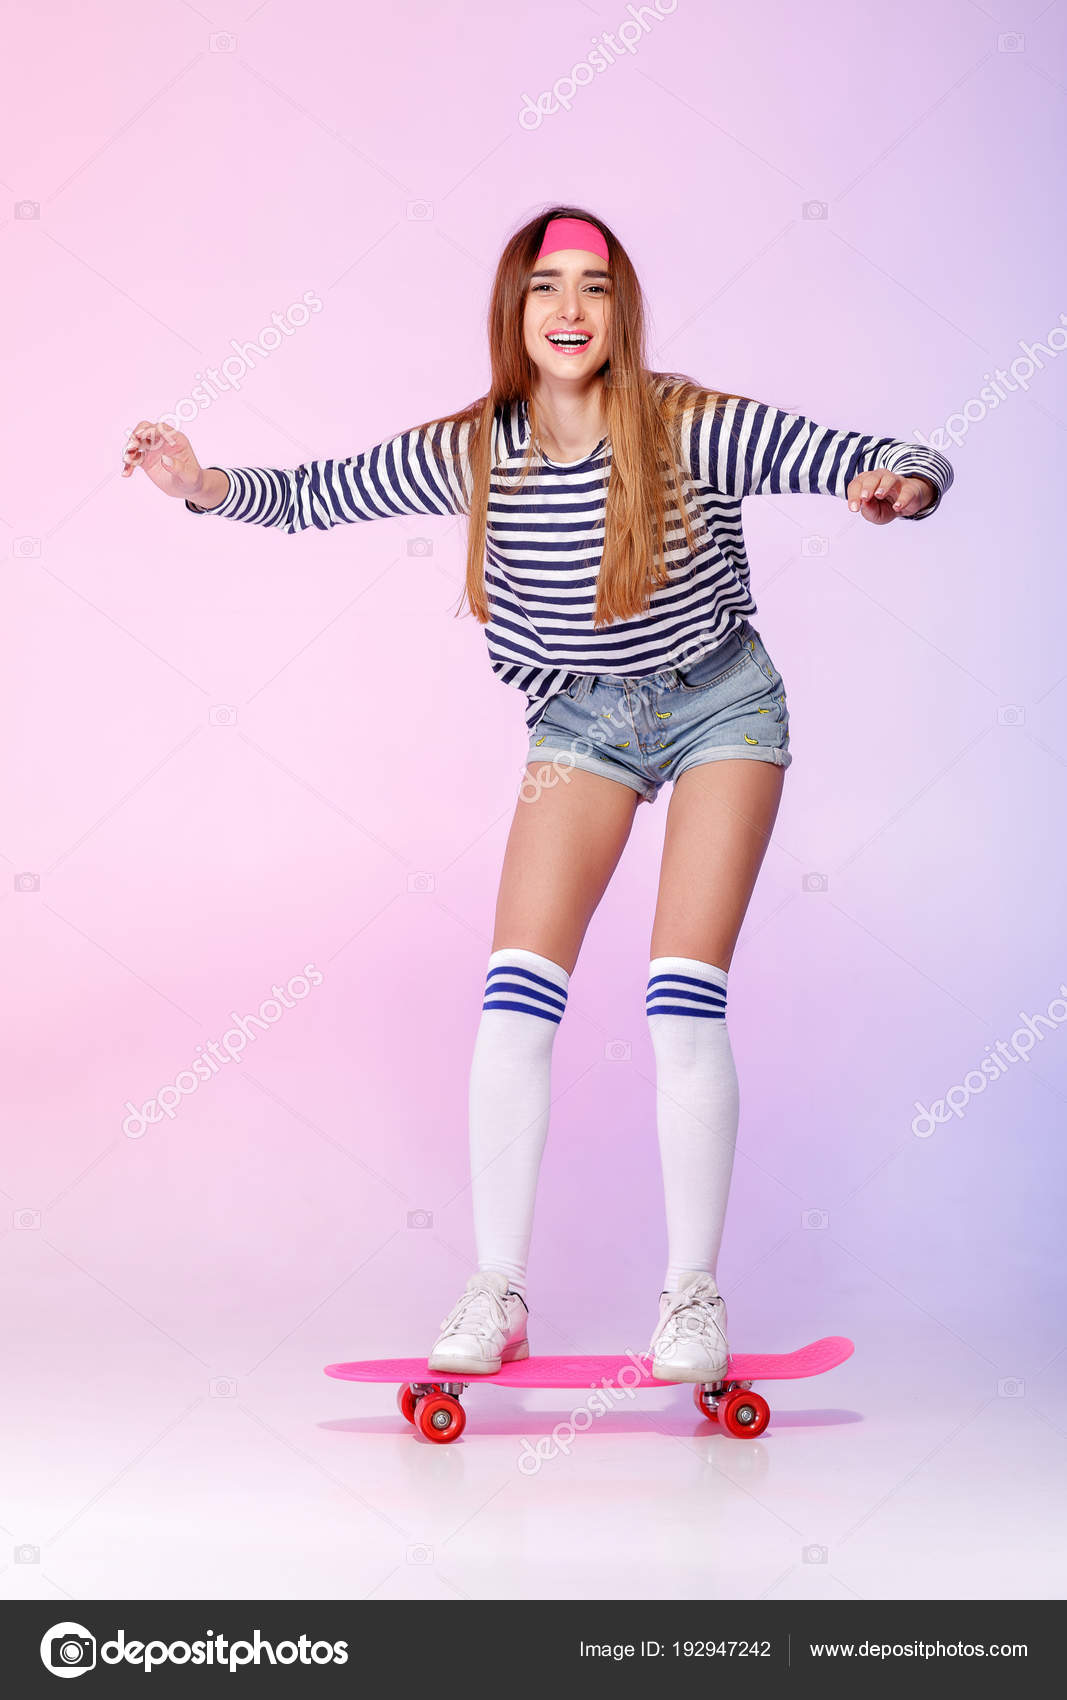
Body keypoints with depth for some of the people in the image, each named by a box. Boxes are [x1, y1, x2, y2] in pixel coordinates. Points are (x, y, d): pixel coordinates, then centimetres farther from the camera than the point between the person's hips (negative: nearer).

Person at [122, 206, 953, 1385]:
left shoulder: (696, 430, -21)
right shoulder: (473, 453, -13)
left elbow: (896, 464, -20)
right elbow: (310, 496, -1)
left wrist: (899, 487, -43)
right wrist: (207, 488, -19)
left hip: (721, 705, -3)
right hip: (580, 720, 3)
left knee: (683, 1003, -9)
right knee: (514, 999, -7)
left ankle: (693, 1293, 6)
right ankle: (496, 1292, 5)